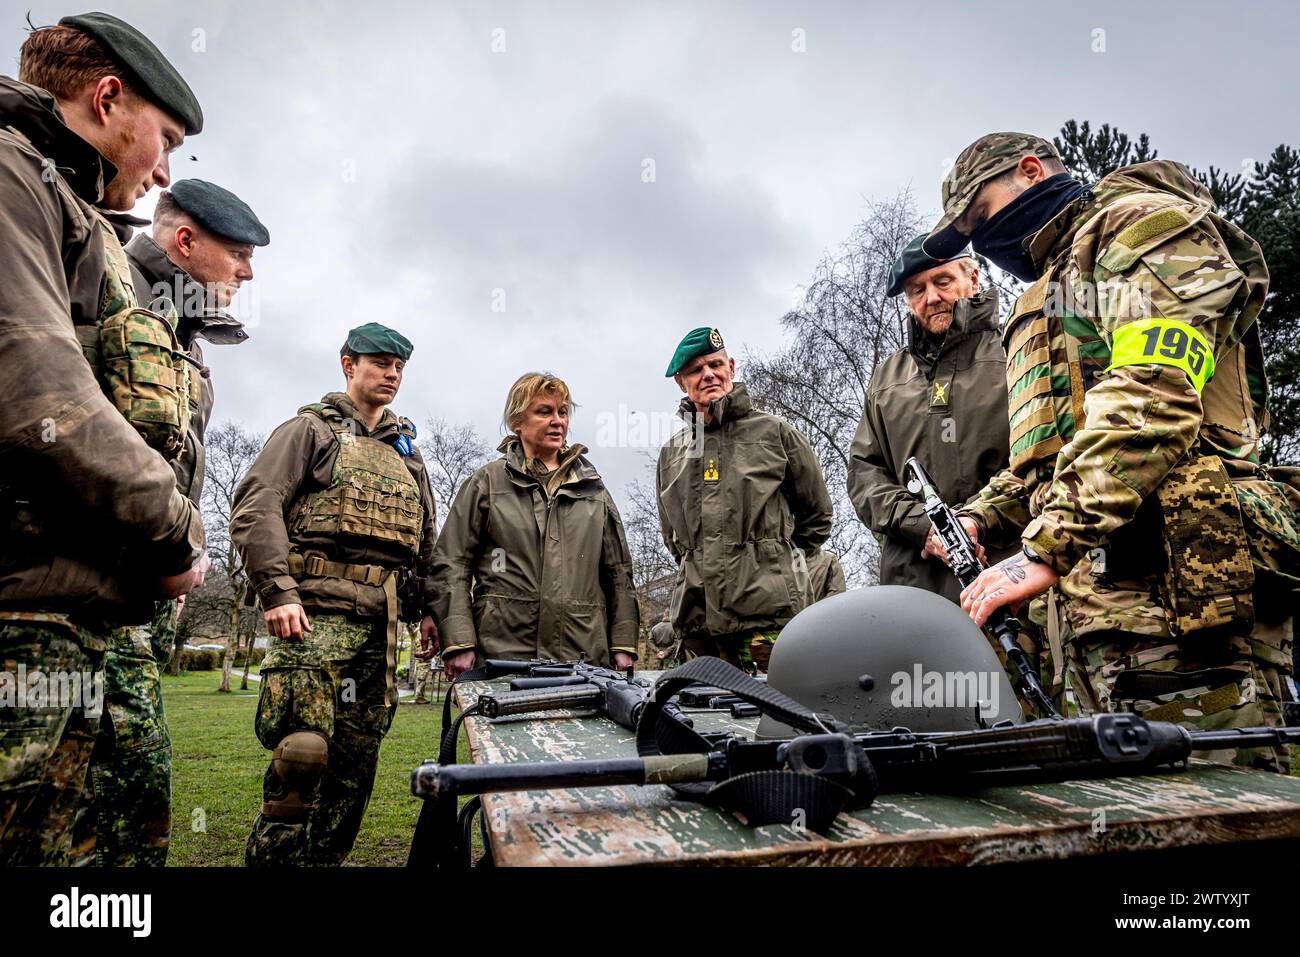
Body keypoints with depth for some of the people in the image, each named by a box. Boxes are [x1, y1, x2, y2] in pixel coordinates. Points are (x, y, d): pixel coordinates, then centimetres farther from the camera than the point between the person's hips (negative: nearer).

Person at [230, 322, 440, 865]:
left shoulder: (408, 453, 24)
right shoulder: (311, 429, 6)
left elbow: (427, 541, 25)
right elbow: (255, 508, -6)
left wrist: (428, 608, 14)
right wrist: (278, 592, -16)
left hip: (380, 625, 6)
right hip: (315, 614, -6)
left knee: (354, 764, 7)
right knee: (304, 753, -14)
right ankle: (271, 858, 1)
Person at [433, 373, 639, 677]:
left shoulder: (592, 488, 18)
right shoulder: (487, 483, 9)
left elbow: (618, 572, 17)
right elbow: (451, 564, 2)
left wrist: (623, 646, 8)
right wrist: (459, 645, -8)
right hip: (503, 651, -2)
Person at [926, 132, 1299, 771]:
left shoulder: (1144, 222, 3)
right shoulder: (1048, 299, 32)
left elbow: (1149, 401, -15)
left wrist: (1046, 549, -21)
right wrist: (978, 518, 16)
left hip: (1177, 592, -9)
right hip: (1096, 604, 9)